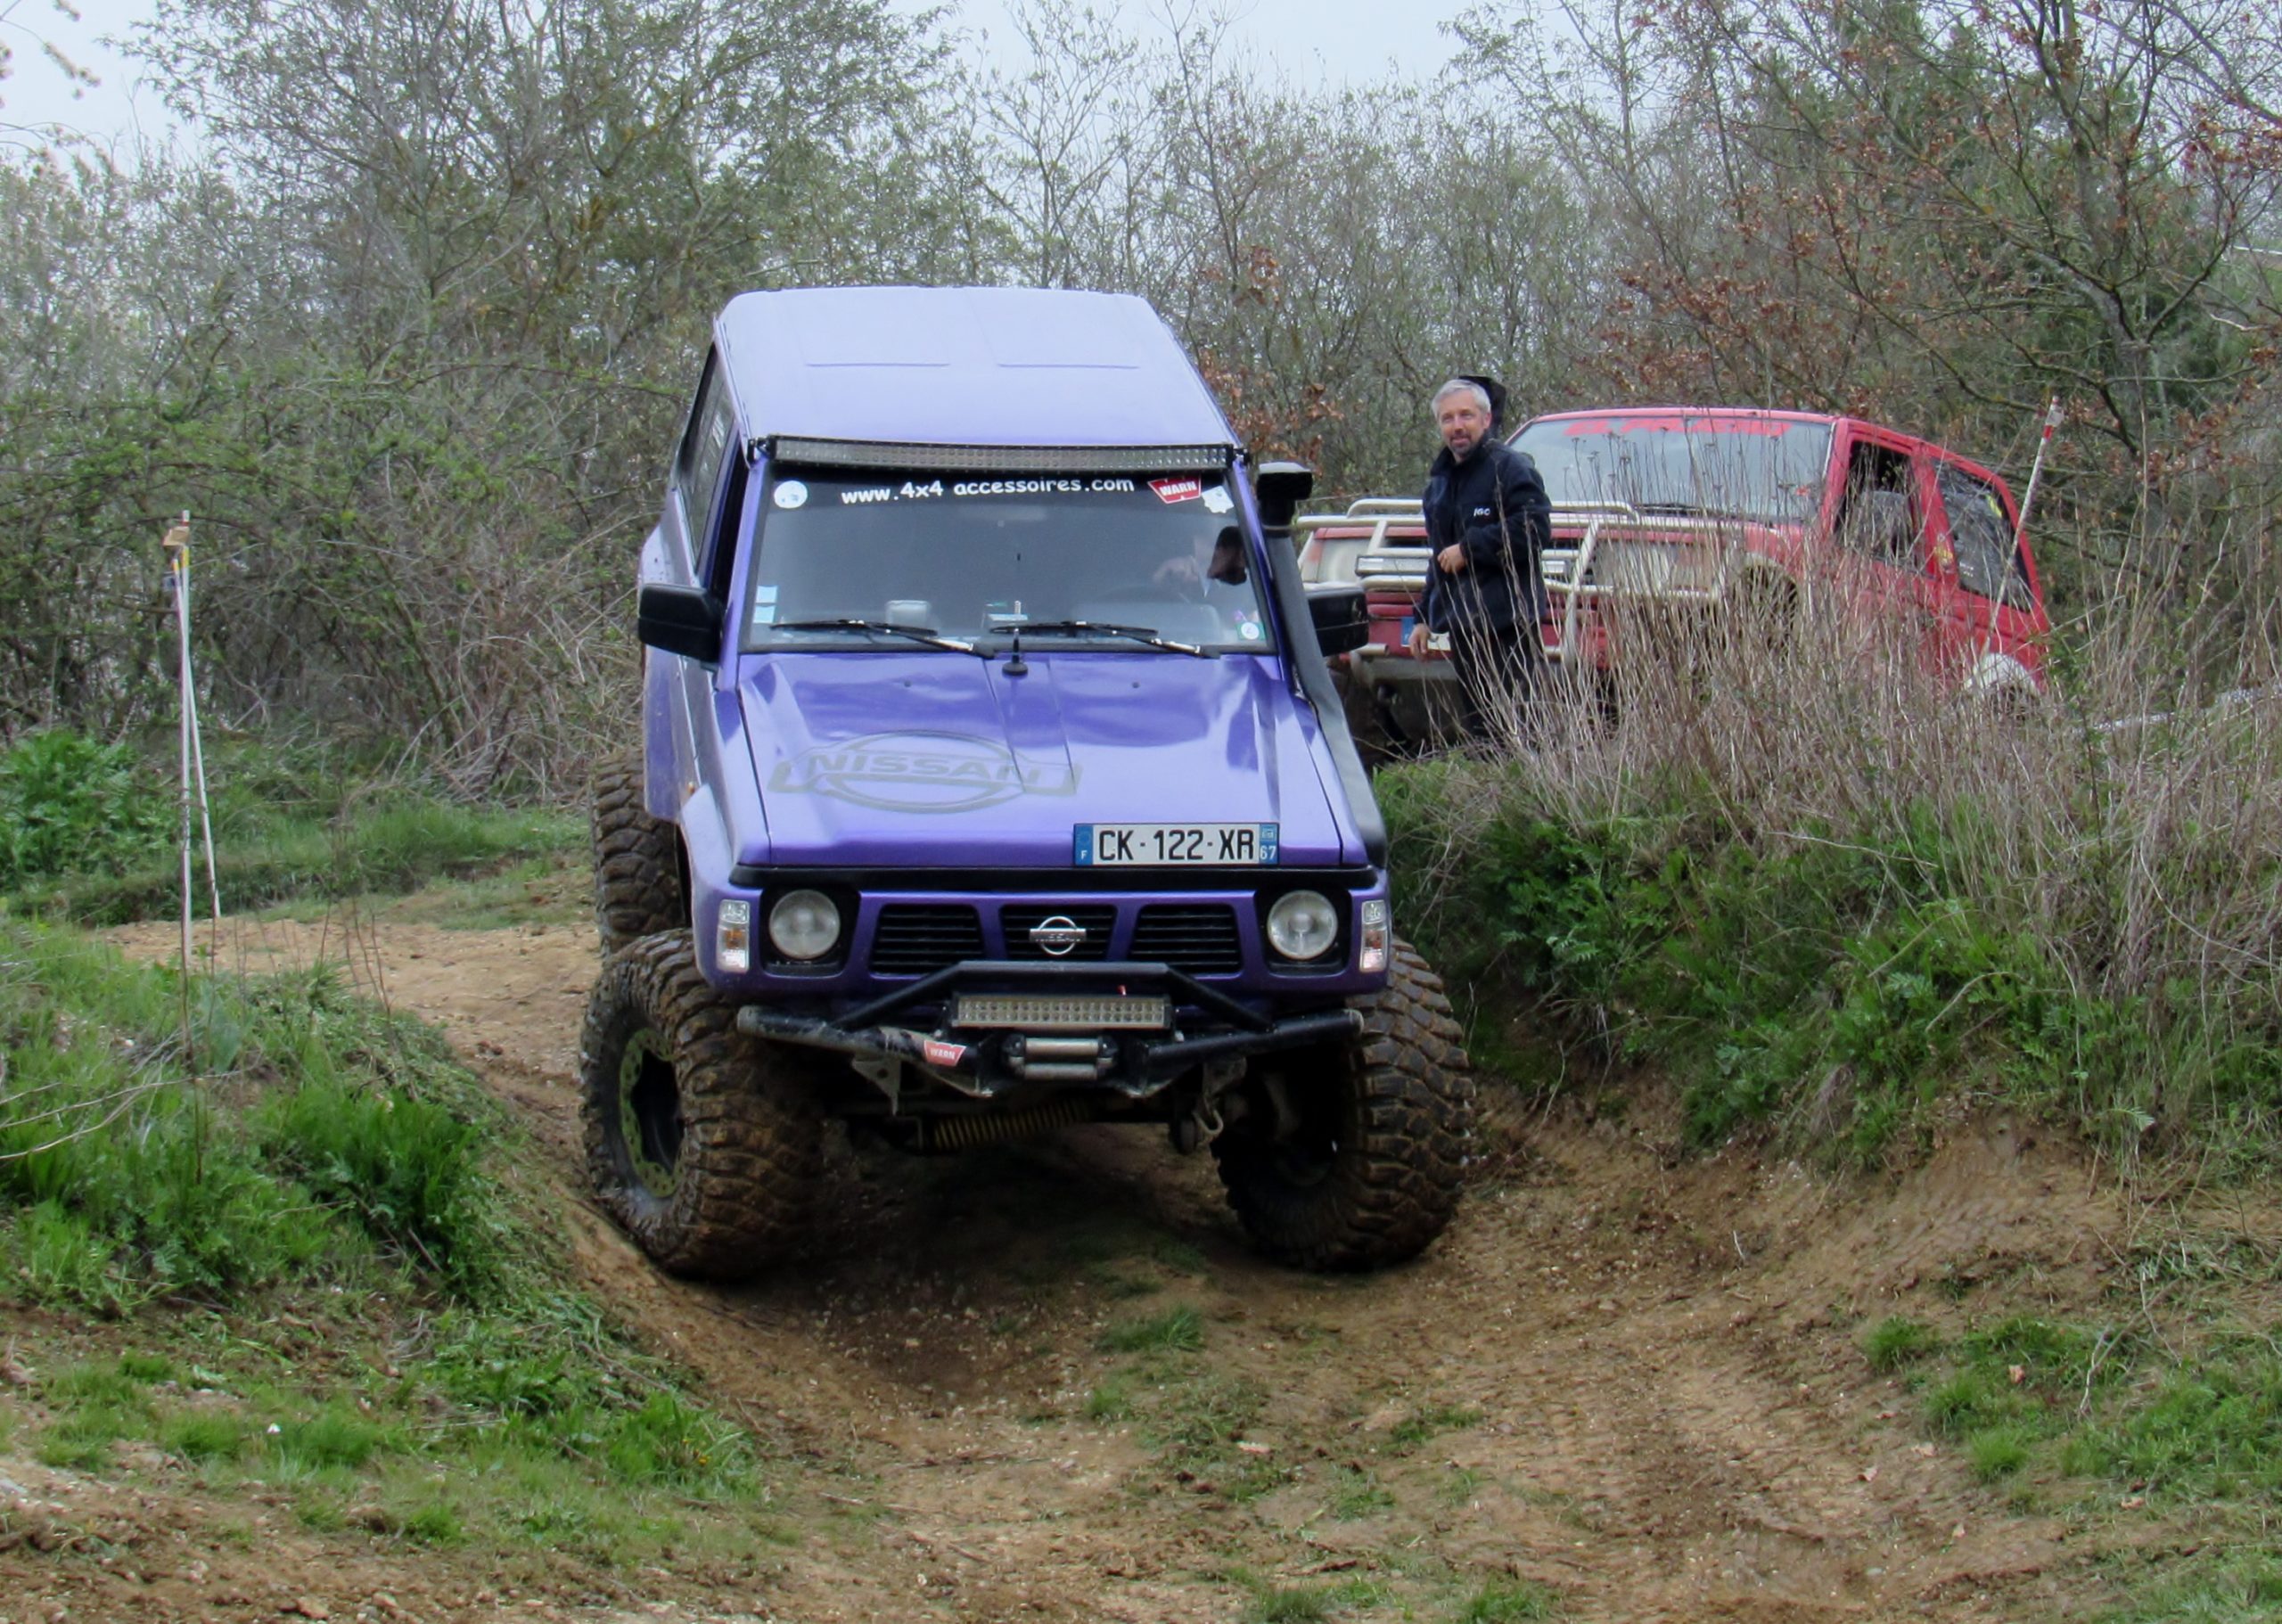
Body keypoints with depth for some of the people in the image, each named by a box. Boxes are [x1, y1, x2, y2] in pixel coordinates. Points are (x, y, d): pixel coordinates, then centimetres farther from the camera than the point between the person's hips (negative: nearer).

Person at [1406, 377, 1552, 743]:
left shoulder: (1510, 467, -6)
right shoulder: (1440, 480, 21)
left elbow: (1534, 530, -19)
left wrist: (1468, 549, -15)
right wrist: (1425, 618, 27)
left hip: (1507, 628, -9)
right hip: (1463, 627, 9)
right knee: (1476, 730, 11)